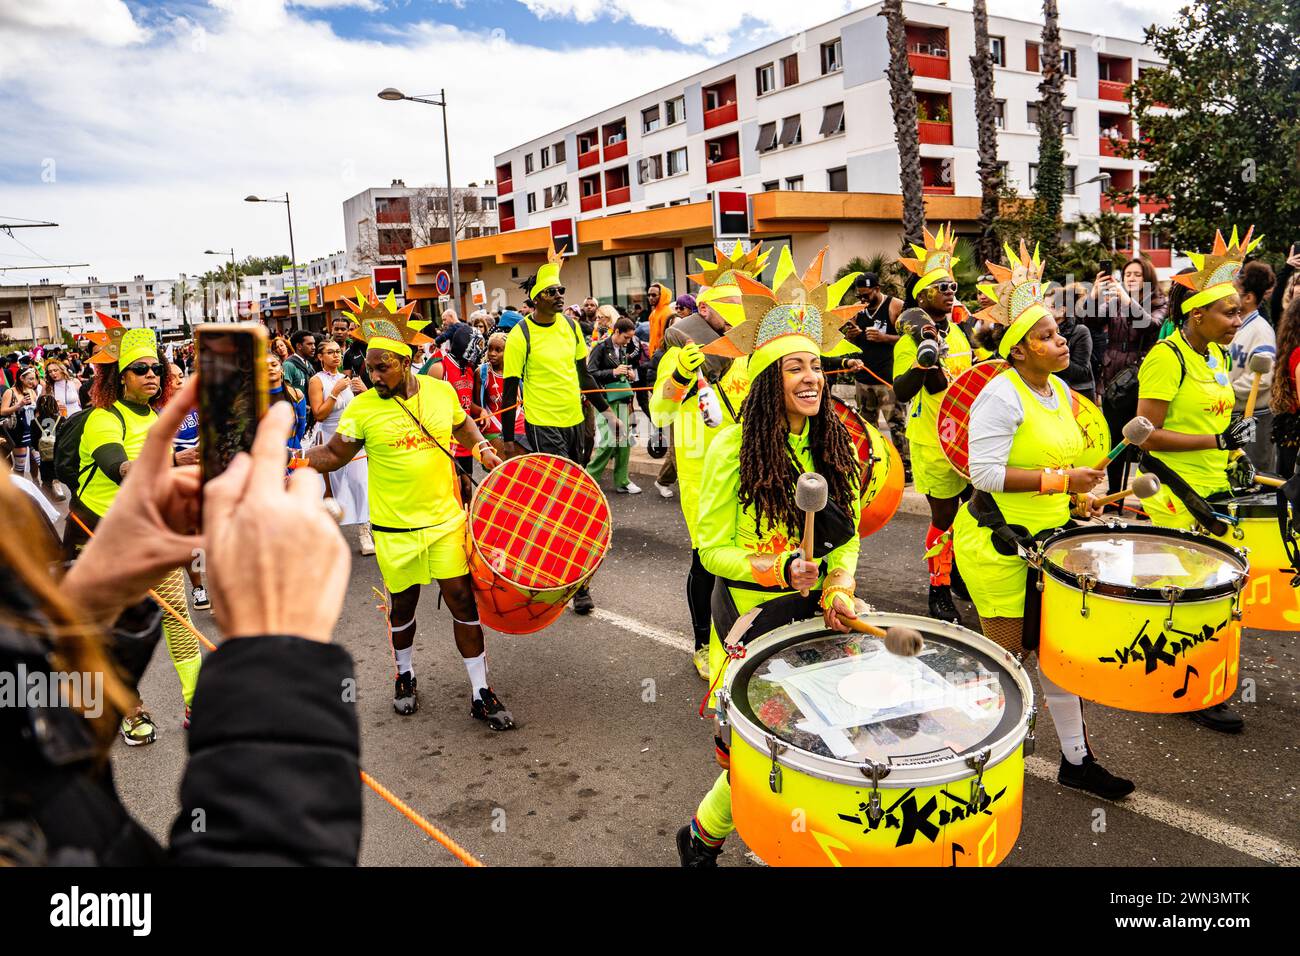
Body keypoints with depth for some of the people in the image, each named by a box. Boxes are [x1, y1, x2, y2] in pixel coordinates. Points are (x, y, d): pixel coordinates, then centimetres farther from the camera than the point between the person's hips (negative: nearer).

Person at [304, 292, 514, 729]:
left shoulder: (441, 391, -3)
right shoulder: (362, 407, -10)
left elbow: (461, 423, 18)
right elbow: (334, 454, -2)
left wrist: (481, 448, 0)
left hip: (445, 518, 1)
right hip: (394, 528, -1)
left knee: (462, 599, 0)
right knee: (403, 603, 14)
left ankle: (481, 694, 11)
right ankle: (405, 675, 41)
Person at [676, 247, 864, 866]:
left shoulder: (837, 446, 2)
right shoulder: (732, 449, -14)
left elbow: (847, 537, 9)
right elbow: (713, 549, -11)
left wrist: (838, 589, -9)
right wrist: (780, 569, -25)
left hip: (817, 610, 5)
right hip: (752, 612, -5)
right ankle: (702, 837, 28)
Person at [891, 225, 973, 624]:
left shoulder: (957, 333, 13)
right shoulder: (912, 339, -11)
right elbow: (901, 392, -20)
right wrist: (924, 361, -33)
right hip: (933, 442, -7)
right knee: (944, 516, -2)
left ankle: (959, 573, 32)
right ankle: (939, 592, 11)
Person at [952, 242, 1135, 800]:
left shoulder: (1058, 389, 10)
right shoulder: (1001, 395, -18)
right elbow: (985, 472, -25)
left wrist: (1076, 498, 9)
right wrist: (1058, 479, -24)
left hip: (1046, 540, 8)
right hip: (997, 542, -8)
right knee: (1005, 655, 4)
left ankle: (1076, 760, 29)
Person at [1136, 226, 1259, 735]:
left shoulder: (1217, 356, 12)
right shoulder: (1166, 357, -15)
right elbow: (1146, 434, -20)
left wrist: (1234, 454, 11)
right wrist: (1218, 440, -22)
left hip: (1214, 492, 9)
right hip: (1175, 495, -9)